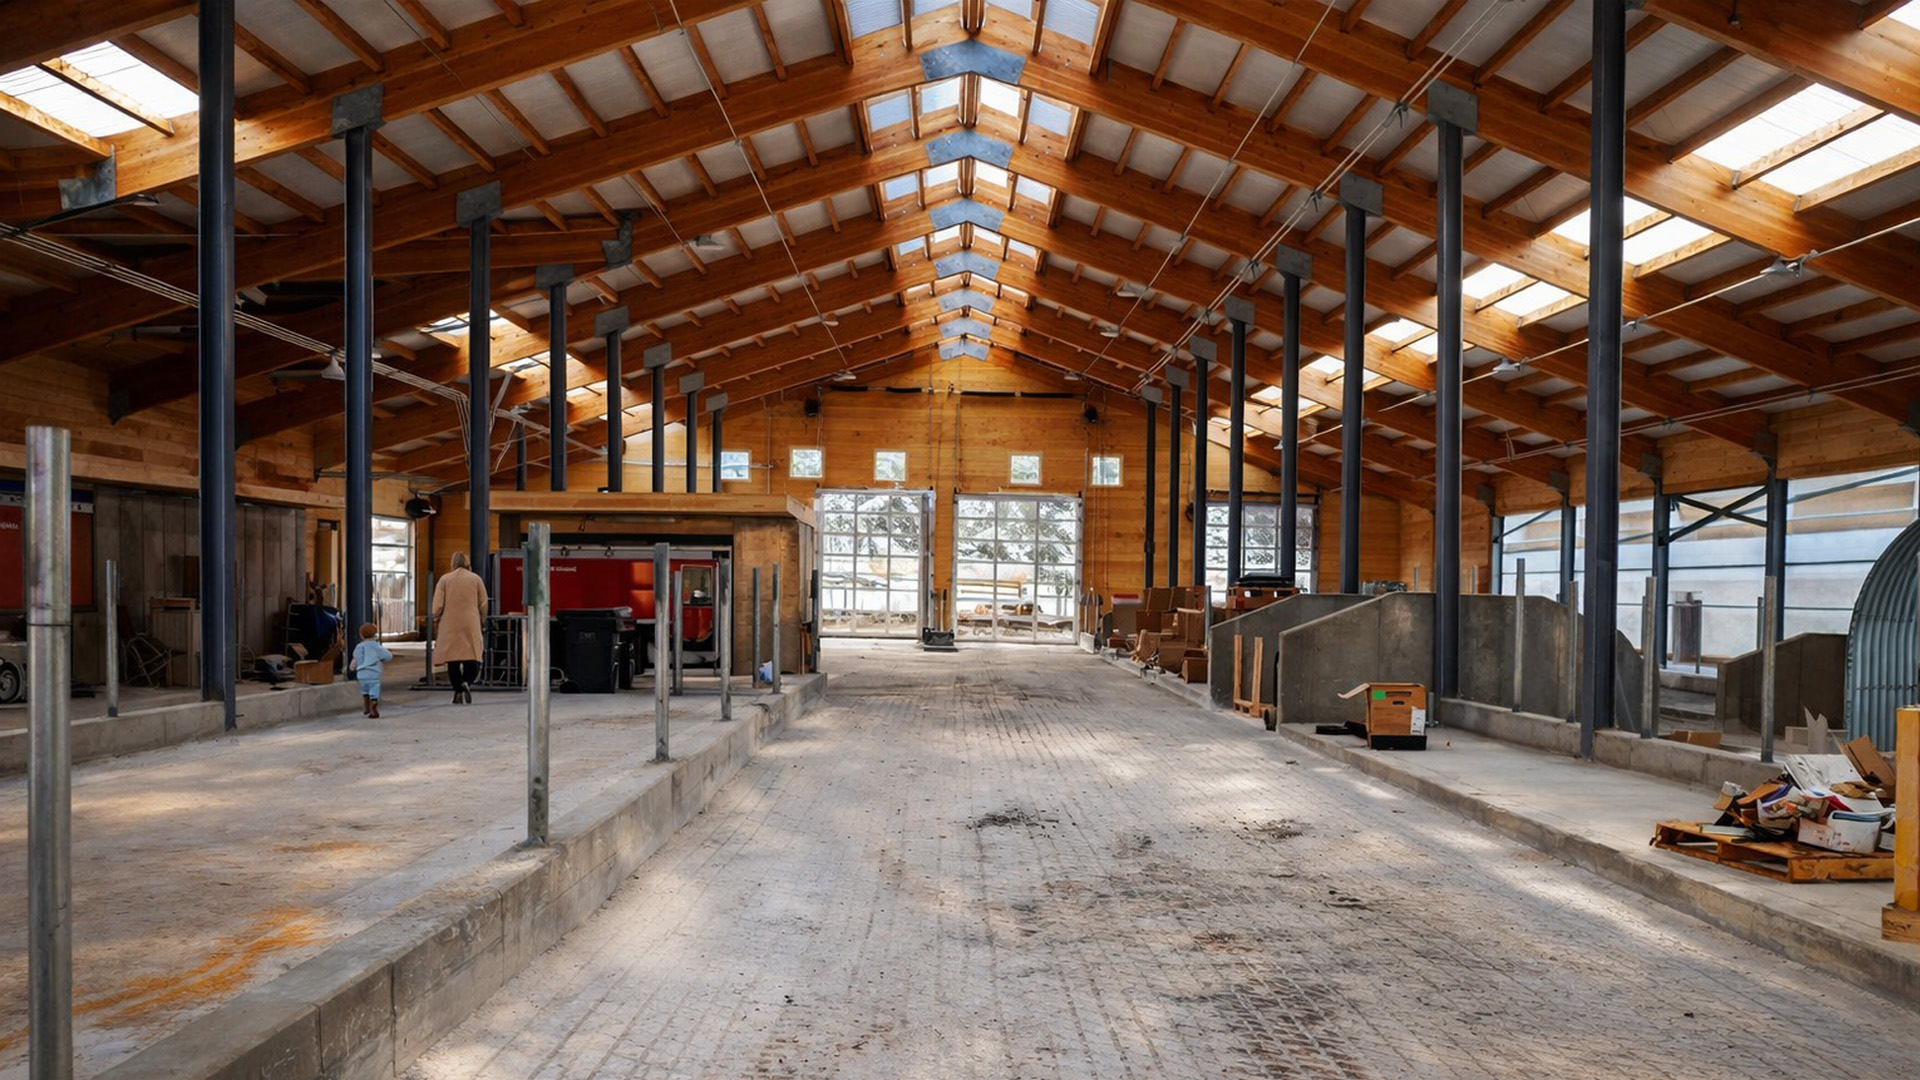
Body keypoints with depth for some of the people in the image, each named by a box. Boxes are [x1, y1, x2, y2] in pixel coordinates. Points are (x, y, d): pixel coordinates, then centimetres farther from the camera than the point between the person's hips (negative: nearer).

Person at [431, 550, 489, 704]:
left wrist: (436, 619, 18)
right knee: (472, 658, 1)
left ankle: (458, 692, 4)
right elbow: (483, 604, 7)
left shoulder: (444, 579, 3)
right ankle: (467, 682, -24)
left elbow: (437, 605, 0)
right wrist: (482, 621, 22)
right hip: (471, 625, 0)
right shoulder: (476, 579, 5)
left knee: (453, 660, 6)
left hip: (450, 626, 0)